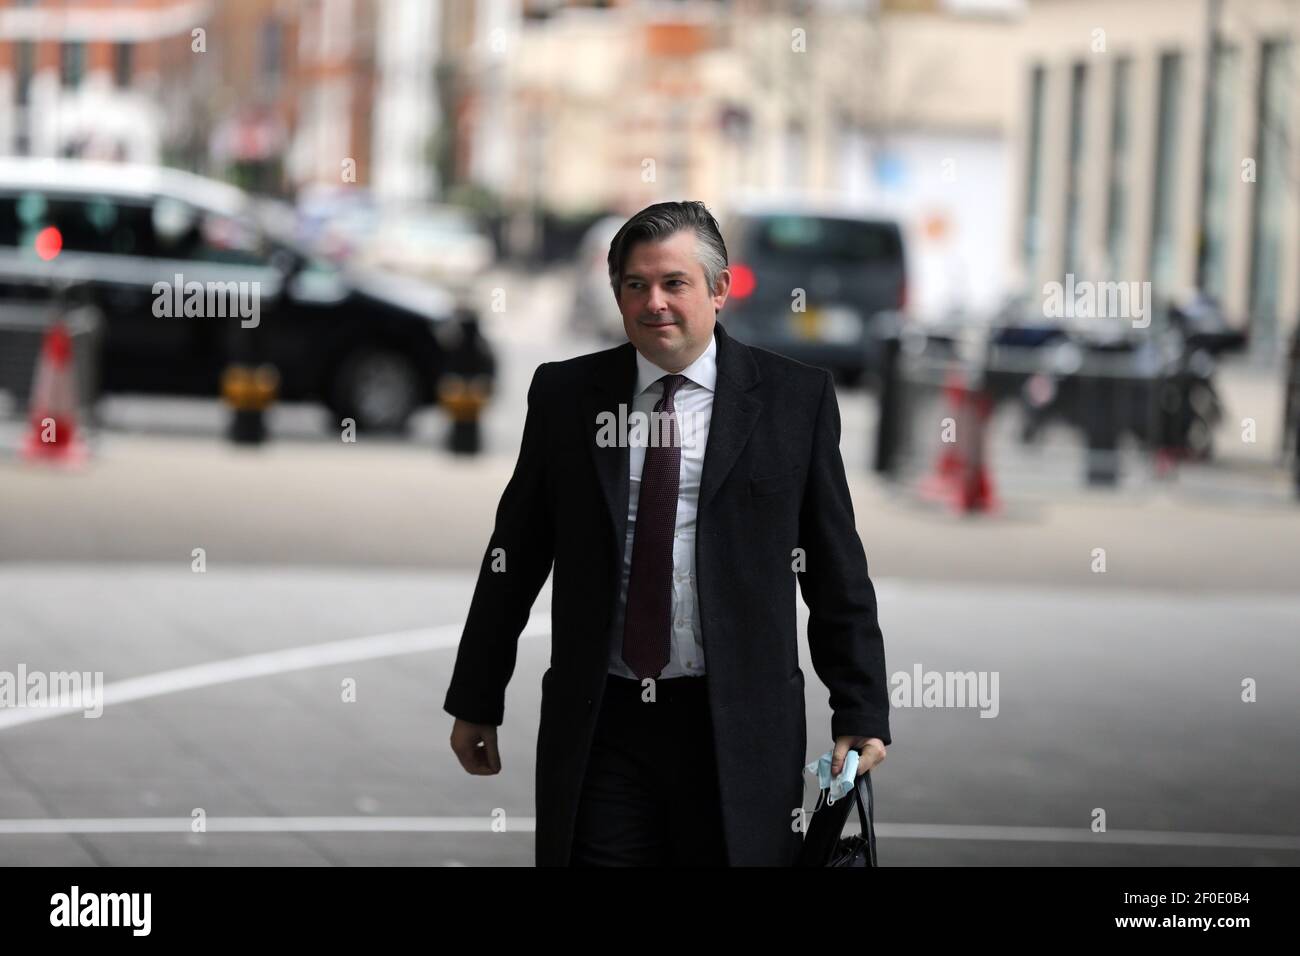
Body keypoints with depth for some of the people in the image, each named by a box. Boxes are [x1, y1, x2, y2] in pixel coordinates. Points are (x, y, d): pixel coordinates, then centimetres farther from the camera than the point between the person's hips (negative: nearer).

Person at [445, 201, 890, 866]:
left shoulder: (795, 399, 3)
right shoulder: (564, 395, 7)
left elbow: (837, 570, 4)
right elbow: (514, 555, 11)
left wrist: (861, 713, 0)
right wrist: (477, 701, 13)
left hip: (739, 730, -1)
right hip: (599, 724, 1)